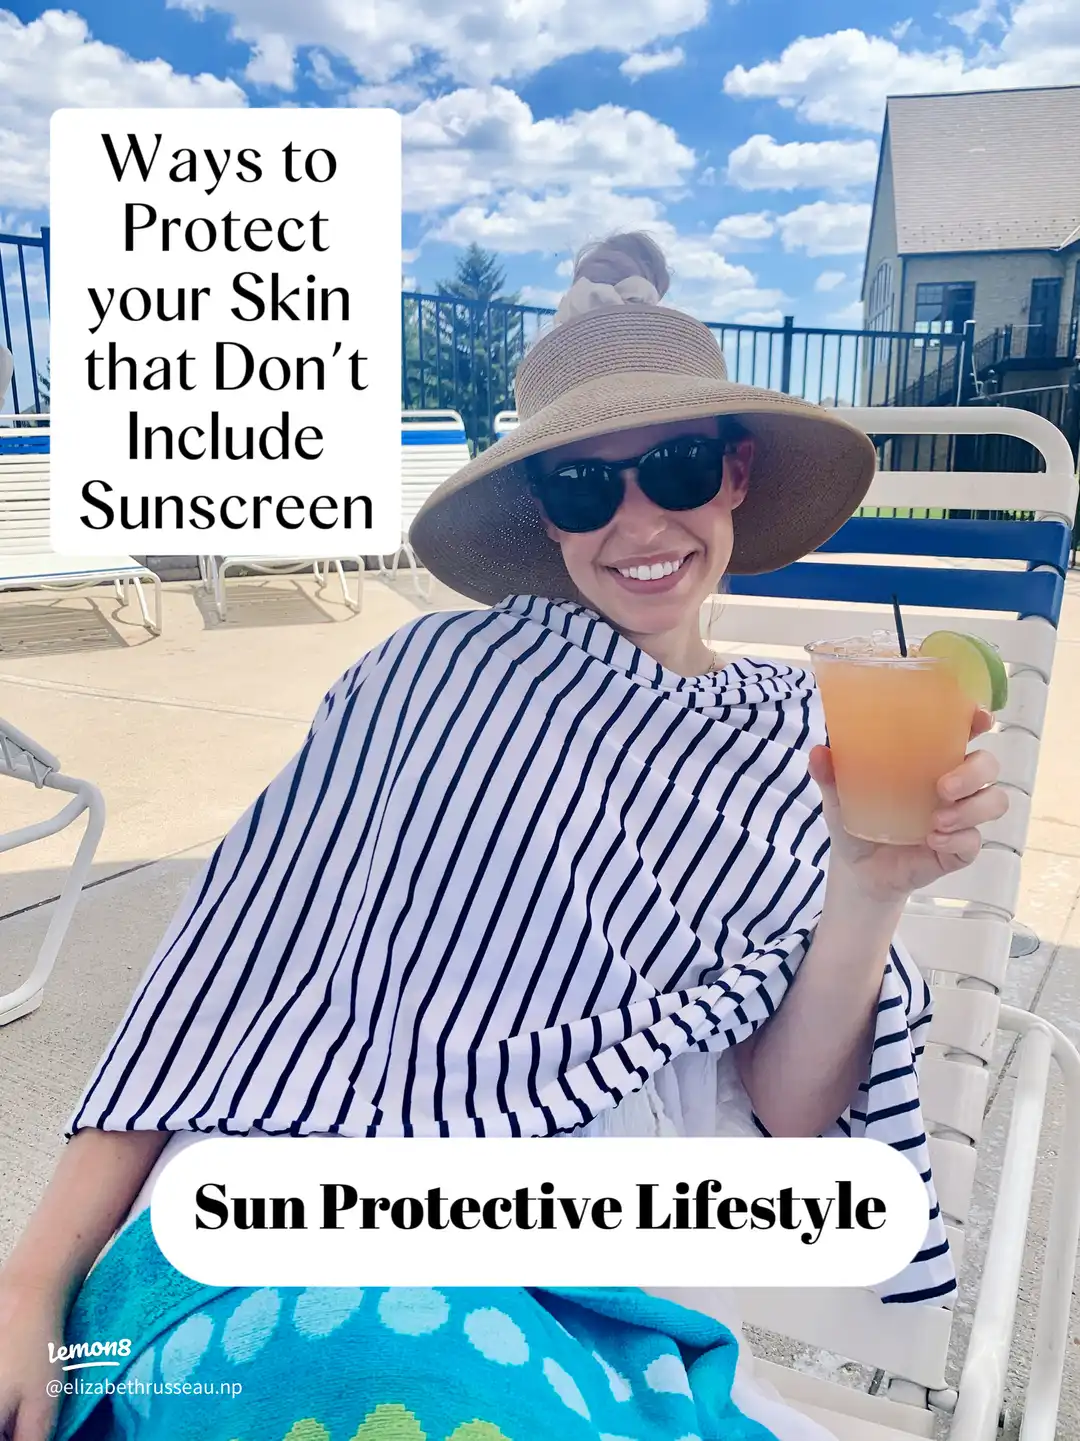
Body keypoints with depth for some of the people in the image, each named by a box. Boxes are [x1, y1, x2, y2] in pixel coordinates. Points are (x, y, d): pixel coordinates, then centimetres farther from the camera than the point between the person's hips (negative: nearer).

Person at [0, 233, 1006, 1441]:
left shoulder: (810, 743, 8)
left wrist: (869, 896, -15)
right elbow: (244, 941, 0)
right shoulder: (439, 667, 2)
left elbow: (784, 1124, 3)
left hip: (593, 1312, 2)